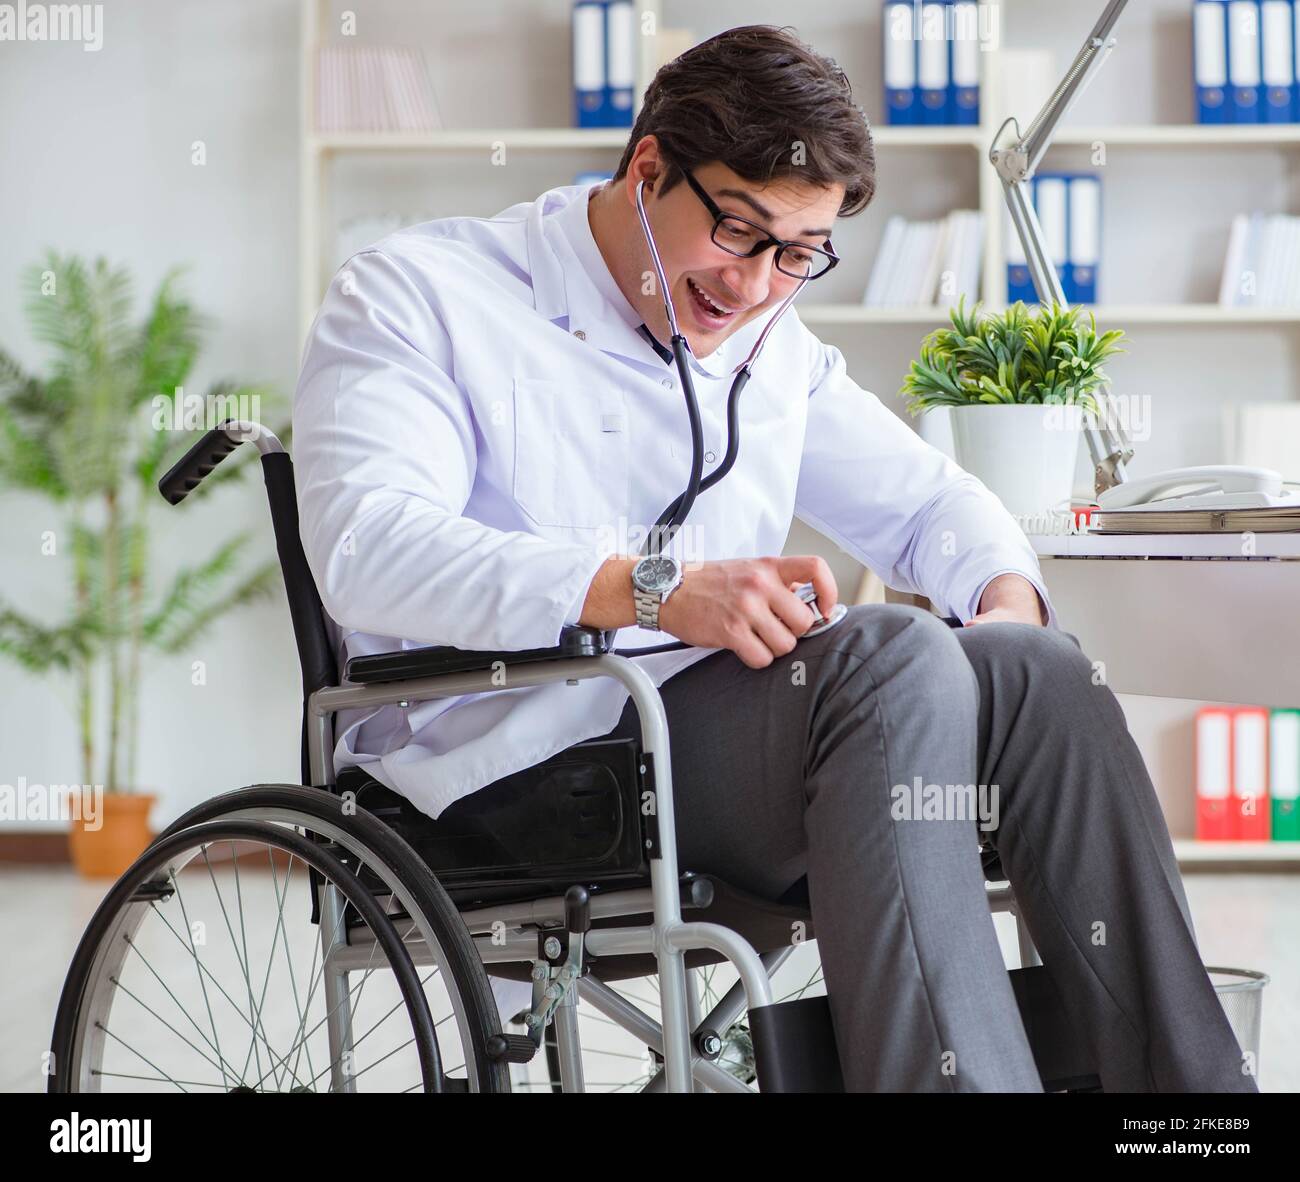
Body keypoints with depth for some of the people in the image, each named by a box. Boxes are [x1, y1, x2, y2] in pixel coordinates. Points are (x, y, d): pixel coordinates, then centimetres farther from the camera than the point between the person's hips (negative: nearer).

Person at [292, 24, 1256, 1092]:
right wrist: (652, 592, -28)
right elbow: (367, 544, -15)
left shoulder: (772, 348, 24)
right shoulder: (419, 295, 2)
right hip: (516, 748, -6)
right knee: (891, 659, -30)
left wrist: (1008, 593, 3)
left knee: (1037, 670, -19)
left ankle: (1190, 1077, -20)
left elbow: (924, 498, 29)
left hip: (719, 737, 6)